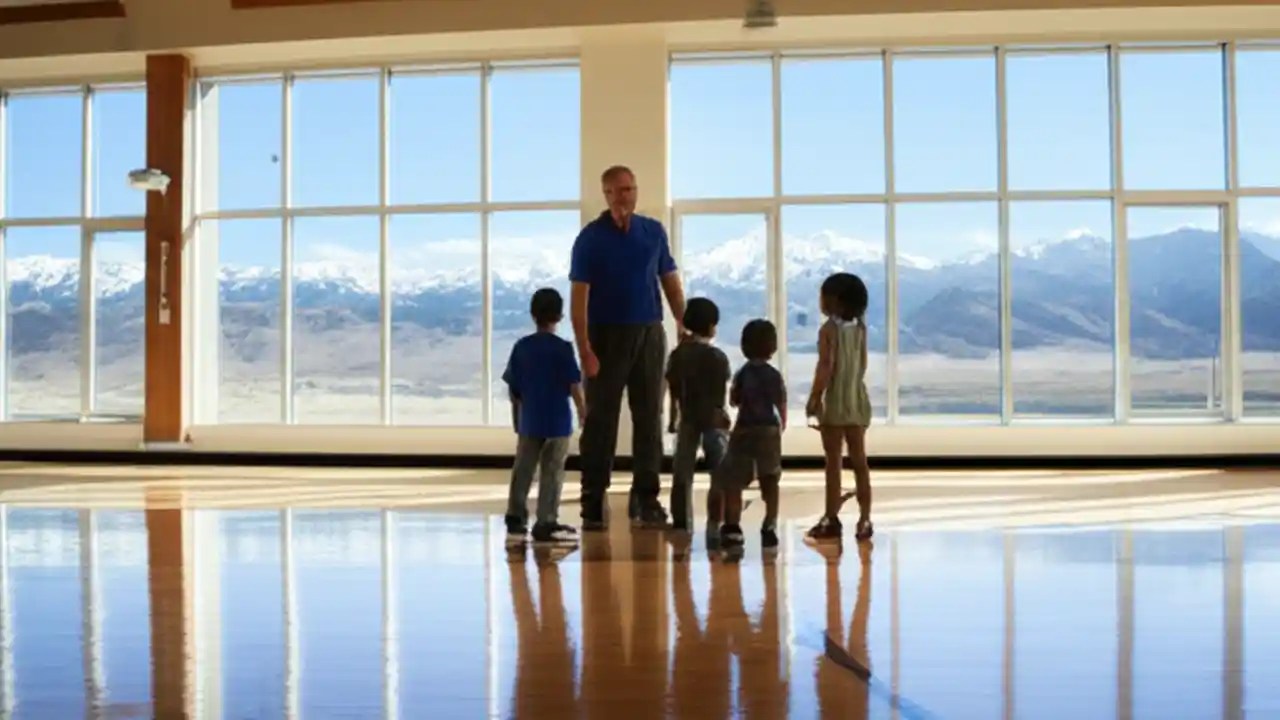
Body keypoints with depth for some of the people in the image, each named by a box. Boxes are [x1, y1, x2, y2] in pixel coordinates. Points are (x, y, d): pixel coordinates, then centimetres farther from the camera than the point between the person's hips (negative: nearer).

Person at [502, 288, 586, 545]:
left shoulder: (521, 346, 4)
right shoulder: (563, 348, -10)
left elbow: (513, 387, 8)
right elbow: (574, 385, -11)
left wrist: (518, 416, 19)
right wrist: (583, 412, 2)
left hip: (528, 420, 5)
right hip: (557, 420, -4)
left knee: (522, 471, 11)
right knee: (552, 473, 1)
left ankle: (515, 521, 15)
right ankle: (546, 524, 2)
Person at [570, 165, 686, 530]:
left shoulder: (654, 232, 7)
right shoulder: (591, 237, -3)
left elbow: (670, 282, 10)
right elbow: (579, 297, -7)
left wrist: (684, 326, -1)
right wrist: (584, 349, -15)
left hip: (649, 334, 3)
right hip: (607, 335, -3)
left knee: (648, 418, 7)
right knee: (601, 420, 2)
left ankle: (646, 498, 15)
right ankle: (594, 501, 9)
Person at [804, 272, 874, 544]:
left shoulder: (829, 329, -10)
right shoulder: (859, 327, 8)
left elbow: (826, 366, -16)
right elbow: (862, 364, 13)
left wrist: (814, 398, -10)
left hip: (835, 402, -6)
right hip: (858, 401, 6)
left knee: (833, 462, 0)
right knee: (859, 462, 8)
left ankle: (831, 520, 3)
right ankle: (864, 519, 9)